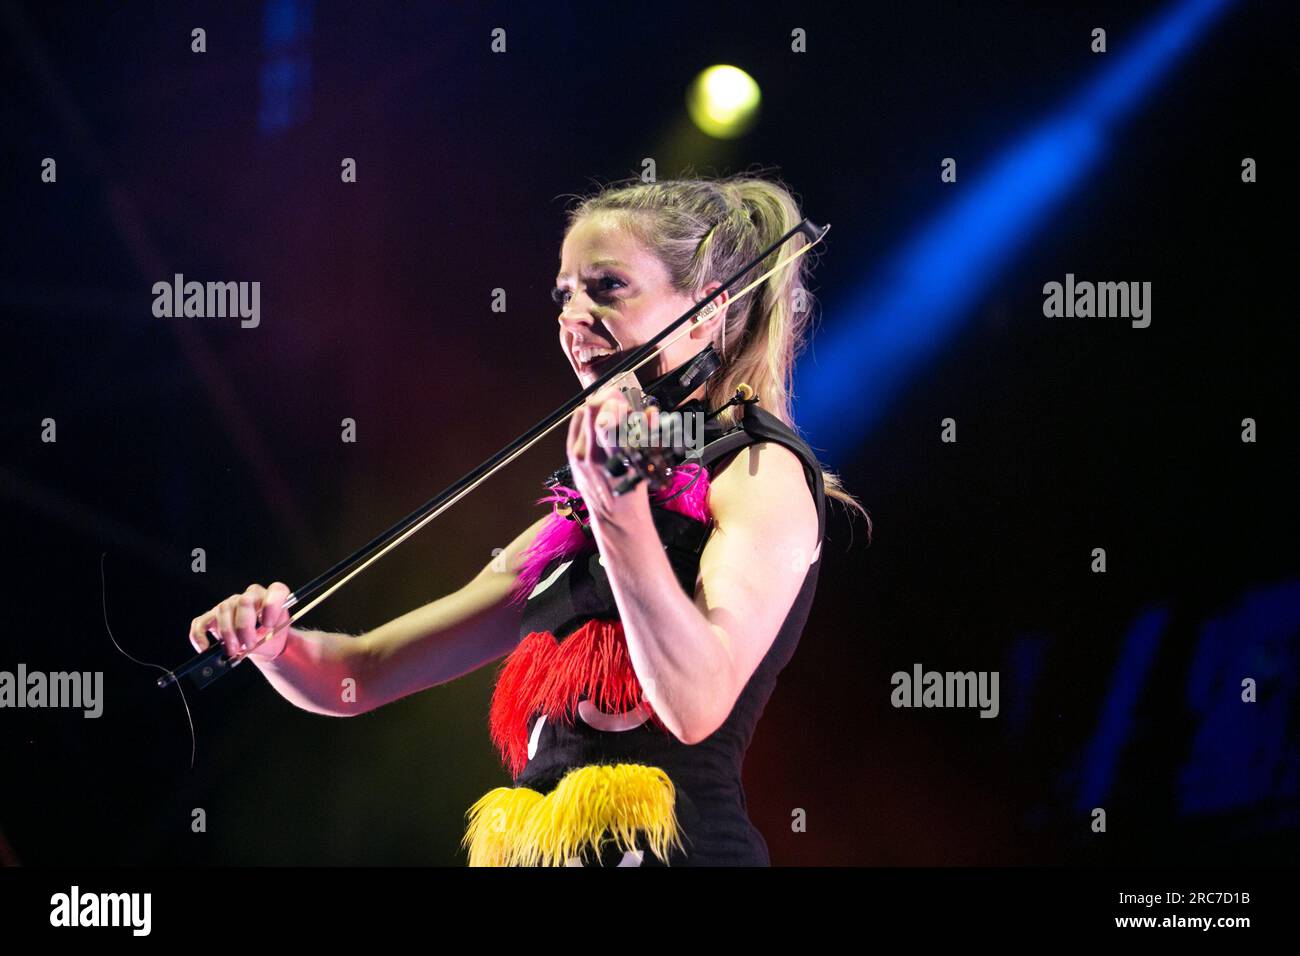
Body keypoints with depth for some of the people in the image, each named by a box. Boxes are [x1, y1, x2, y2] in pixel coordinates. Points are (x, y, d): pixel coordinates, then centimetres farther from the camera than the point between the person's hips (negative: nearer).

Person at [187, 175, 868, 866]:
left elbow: (696, 705, -18)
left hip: (673, 848, -6)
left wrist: (619, 506, -26)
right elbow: (364, 675, 19)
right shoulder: (572, 523, 18)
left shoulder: (760, 471, -2)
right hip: (540, 850, 6)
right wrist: (275, 641, 0)